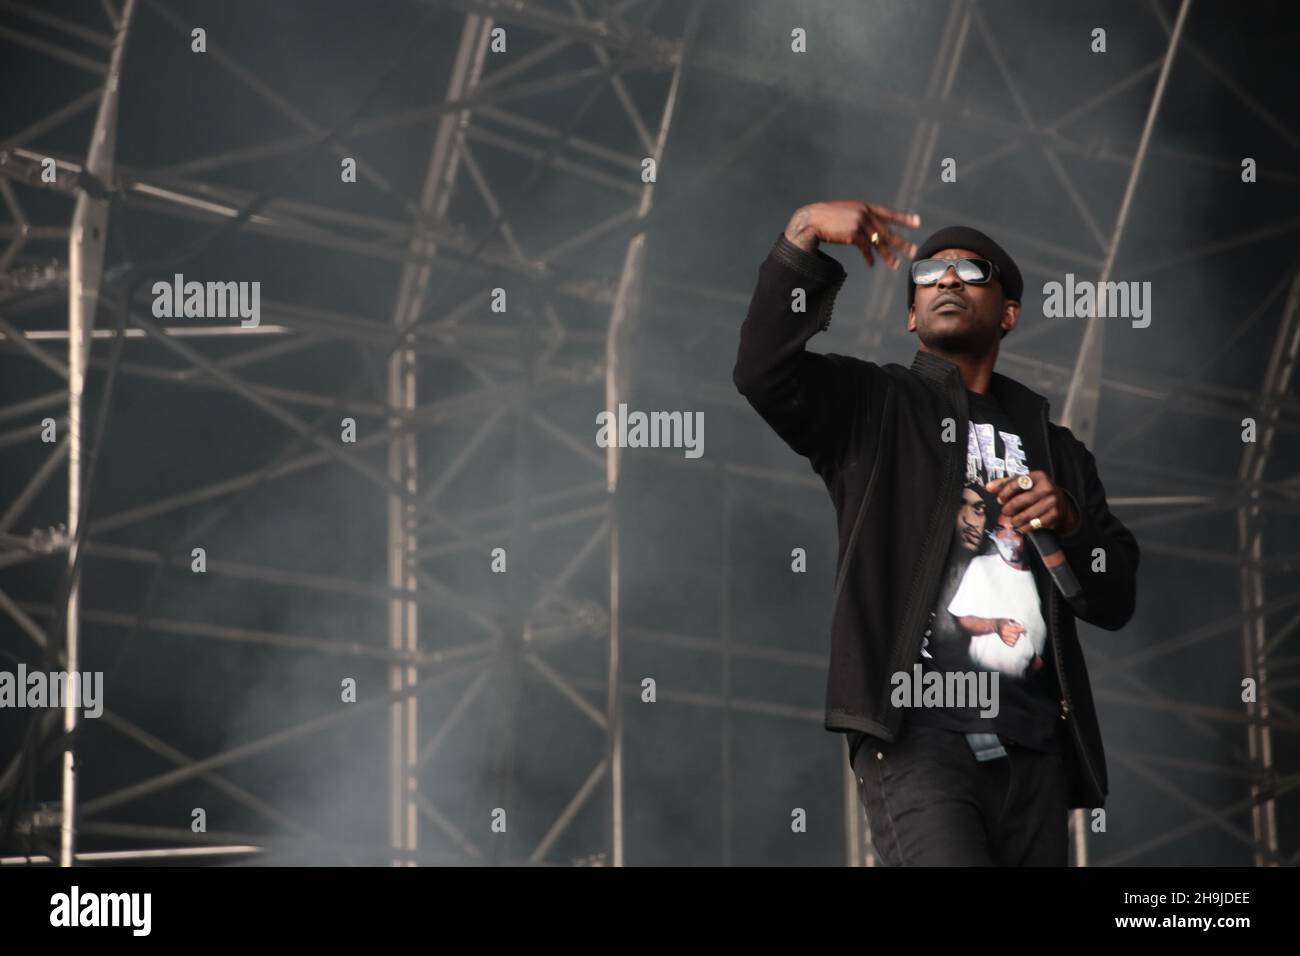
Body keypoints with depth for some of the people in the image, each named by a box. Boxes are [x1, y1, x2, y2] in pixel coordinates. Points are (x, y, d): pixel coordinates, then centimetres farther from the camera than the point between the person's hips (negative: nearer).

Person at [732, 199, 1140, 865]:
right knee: (947, 856, -28)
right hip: (915, 726, -5)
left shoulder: (1053, 447, 23)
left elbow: (1115, 601, 19)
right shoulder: (869, 405, 12)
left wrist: (1067, 521, 0)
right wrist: (804, 233, -16)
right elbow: (761, 369, -8)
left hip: (1033, 741, 5)